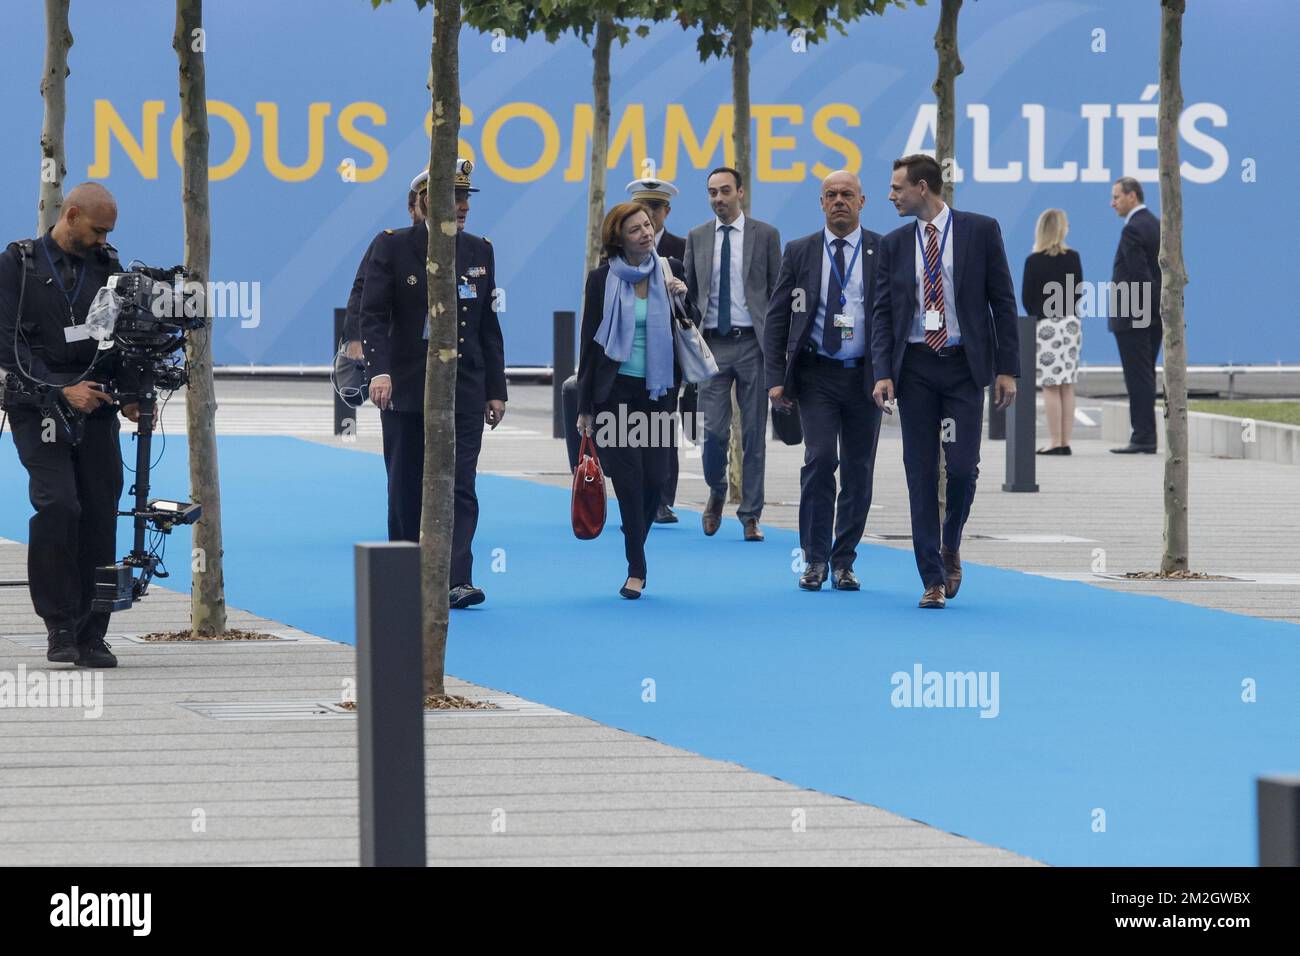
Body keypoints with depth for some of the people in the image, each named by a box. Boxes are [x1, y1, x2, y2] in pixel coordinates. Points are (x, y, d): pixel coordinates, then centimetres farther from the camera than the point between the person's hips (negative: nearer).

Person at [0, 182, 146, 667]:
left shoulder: (108, 265, 13)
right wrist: (61, 389, -13)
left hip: (96, 409, 4)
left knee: (99, 515, -2)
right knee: (58, 505, -19)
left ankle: (92, 634, 3)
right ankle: (60, 628, -12)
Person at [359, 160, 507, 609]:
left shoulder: (479, 251, 9)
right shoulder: (392, 247, -1)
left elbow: (489, 327, 11)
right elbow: (373, 316, -8)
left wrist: (496, 390, 7)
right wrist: (378, 370, -23)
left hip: (464, 389, 2)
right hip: (406, 387, -2)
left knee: (459, 488, -8)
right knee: (406, 490, 5)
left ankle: (456, 581, -14)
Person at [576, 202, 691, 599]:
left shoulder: (670, 271, 5)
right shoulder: (602, 279, -1)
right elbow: (590, 342, 2)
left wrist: (683, 298, -7)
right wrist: (585, 406, 1)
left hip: (658, 389, 2)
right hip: (616, 390, -2)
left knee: (654, 478, -1)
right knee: (628, 478, -7)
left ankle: (635, 547, 23)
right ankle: (636, 570, 0)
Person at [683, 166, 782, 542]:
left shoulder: (765, 235, 3)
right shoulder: (696, 238, 9)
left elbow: (778, 292, 4)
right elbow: (689, 292, 14)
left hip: (752, 343, -1)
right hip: (712, 344, 1)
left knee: (753, 433, 1)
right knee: (714, 430, -6)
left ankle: (750, 515, 7)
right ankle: (716, 493, 21)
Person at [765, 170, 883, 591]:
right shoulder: (800, 252, 6)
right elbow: (777, 318, 7)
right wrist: (776, 378, -2)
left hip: (865, 377, 1)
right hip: (816, 374, -1)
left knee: (858, 471, 4)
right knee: (820, 458, -14)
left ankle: (843, 562, 14)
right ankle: (815, 559, -5)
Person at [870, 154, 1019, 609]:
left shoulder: (980, 231, 0)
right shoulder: (895, 244, 8)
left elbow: (1003, 301, 1)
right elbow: (882, 312, 6)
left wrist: (1007, 368, -5)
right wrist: (883, 373, -6)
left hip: (964, 365, -2)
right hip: (915, 367, 2)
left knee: (963, 466, -9)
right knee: (921, 473, -1)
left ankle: (950, 547, 19)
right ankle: (933, 579, 3)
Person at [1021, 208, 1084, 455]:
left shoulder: (1034, 261, -7)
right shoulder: (1072, 258, 2)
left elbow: (1027, 297, -3)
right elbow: (1078, 291, 7)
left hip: (1045, 324, -4)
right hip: (1071, 324, 4)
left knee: (1050, 386, -4)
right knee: (1067, 386, 7)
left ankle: (1056, 443, -7)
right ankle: (1066, 442, 7)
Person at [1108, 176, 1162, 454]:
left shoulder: (1133, 229, -15)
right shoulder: (1157, 225, 13)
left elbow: (1139, 275, -21)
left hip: (1133, 316, -9)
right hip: (1154, 316, 9)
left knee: (1138, 378, -7)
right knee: (1145, 378, 12)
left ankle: (1143, 439, -6)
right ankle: (1145, 437, 14)